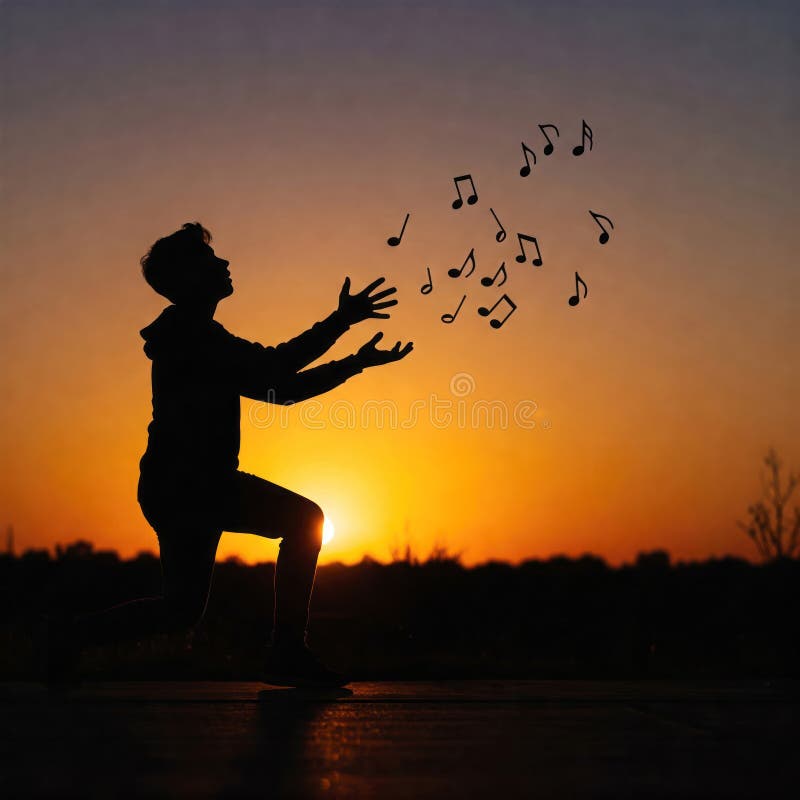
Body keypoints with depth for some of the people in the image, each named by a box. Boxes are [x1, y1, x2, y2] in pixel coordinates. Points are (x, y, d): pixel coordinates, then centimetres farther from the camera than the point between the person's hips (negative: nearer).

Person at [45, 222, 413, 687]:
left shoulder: (196, 339, 22)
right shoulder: (188, 331, -9)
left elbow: (279, 387, 20)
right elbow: (272, 368, -19)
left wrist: (354, 364, 13)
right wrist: (341, 320, -17)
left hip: (179, 490, 10)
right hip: (186, 483, -10)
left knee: (182, 610, 15)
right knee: (302, 519, -12)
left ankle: (76, 635, 21)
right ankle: (288, 653, -13)